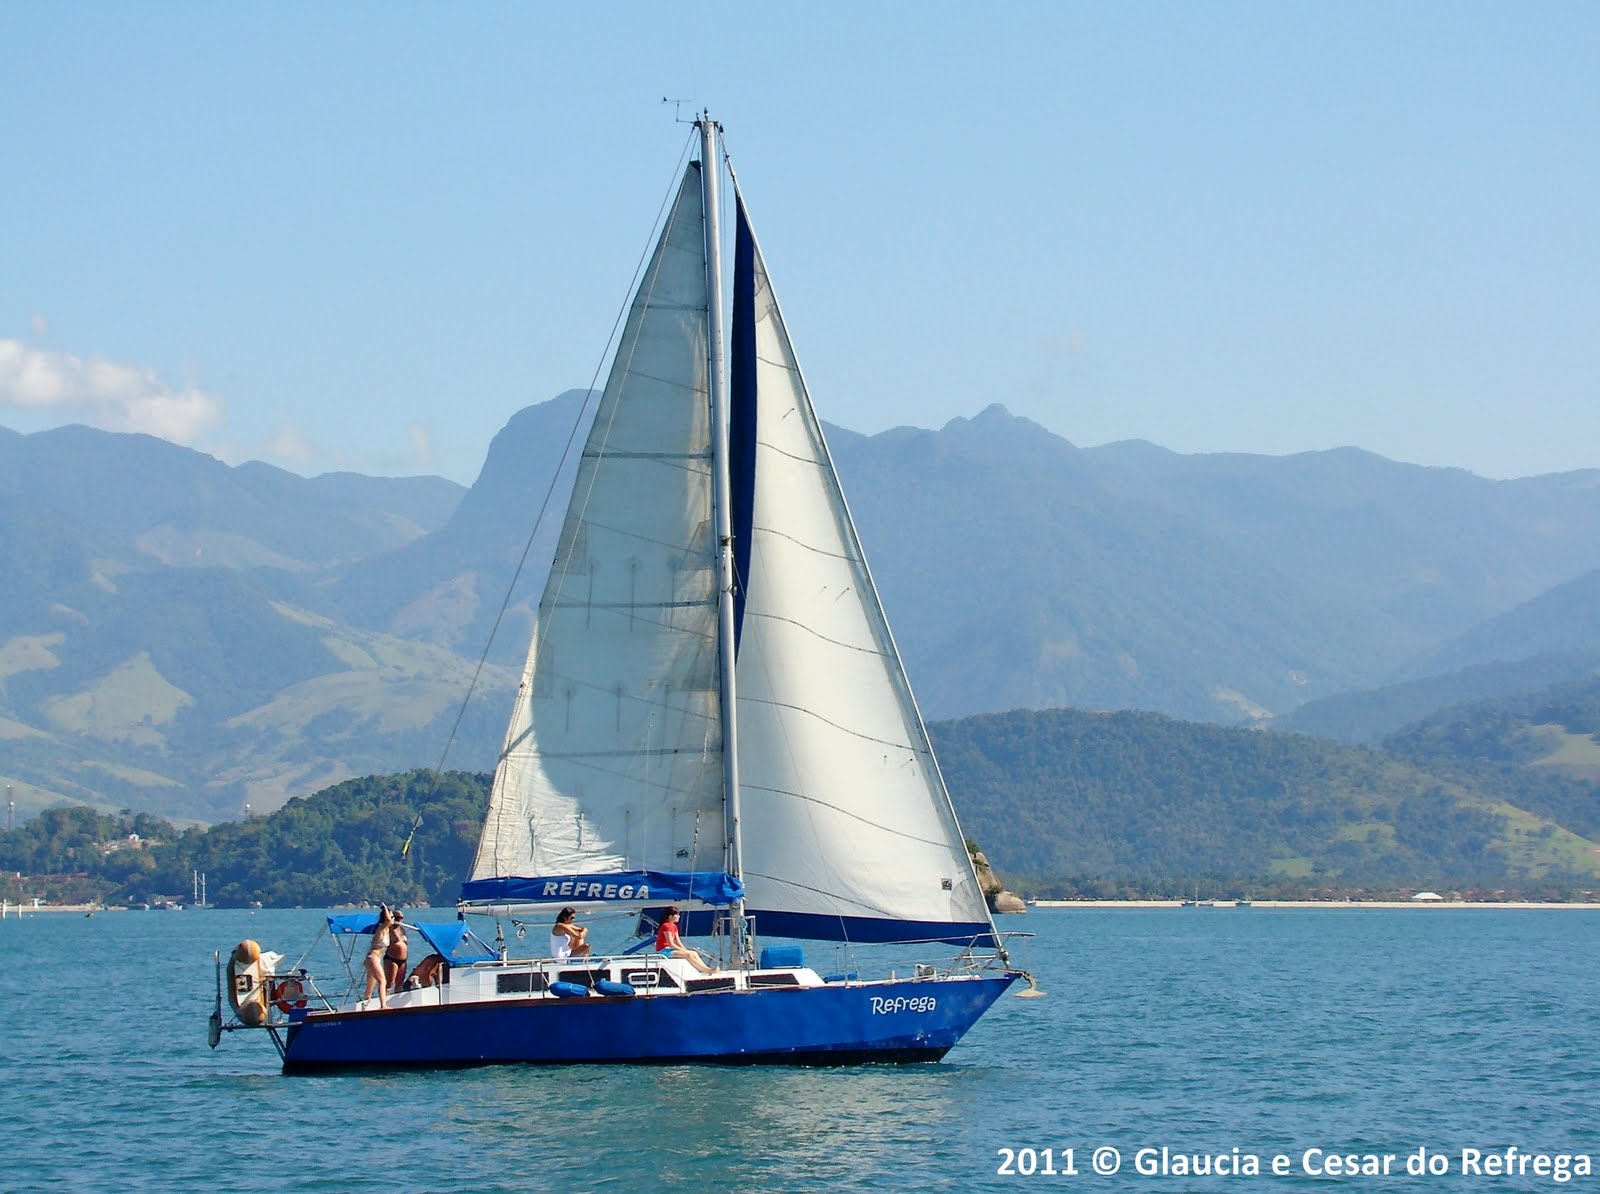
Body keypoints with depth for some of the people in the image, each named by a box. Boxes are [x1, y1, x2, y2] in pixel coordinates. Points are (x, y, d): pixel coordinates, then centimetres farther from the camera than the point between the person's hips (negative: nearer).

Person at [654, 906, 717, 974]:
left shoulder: (674, 927, 14)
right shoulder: (666, 926, -16)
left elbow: (678, 942, 11)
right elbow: (671, 944, -19)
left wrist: (685, 950, -4)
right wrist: (683, 950, -15)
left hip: (669, 949, 9)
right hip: (664, 950, -9)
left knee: (694, 953, -6)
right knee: (688, 954, -22)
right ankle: (708, 970, -23)